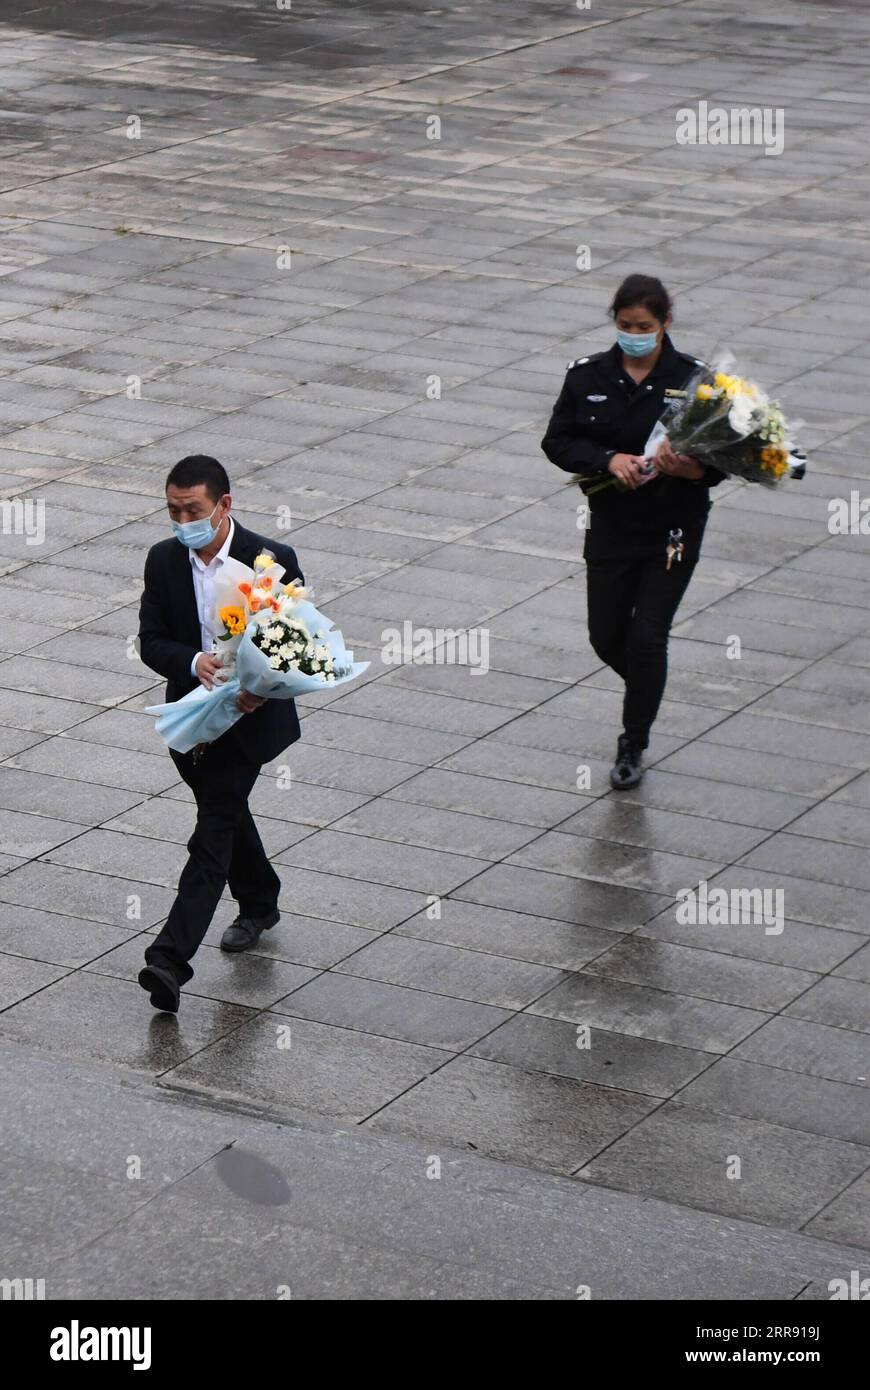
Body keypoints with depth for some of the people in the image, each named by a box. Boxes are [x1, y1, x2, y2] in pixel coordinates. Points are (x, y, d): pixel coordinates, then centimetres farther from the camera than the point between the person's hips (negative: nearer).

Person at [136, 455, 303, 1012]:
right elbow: (151, 642, -4)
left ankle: (171, 958, -20)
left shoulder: (273, 560, -14)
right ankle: (259, 905, 48)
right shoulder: (164, 560, -3)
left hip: (250, 717, -5)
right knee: (227, 814, 23)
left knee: (213, 832, -12)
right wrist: (195, 662, -26)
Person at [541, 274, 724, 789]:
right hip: (611, 527, 3)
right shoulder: (588, 377, -2)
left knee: (647, 637, -6)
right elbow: (558, 441, -3)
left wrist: (692, 469, -28)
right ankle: (649, 690, 43)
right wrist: (610, 460, -19)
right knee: (606, 636, 10)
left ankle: (634, 743, 12)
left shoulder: (693, 379, -9)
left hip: (673, 529, -3)